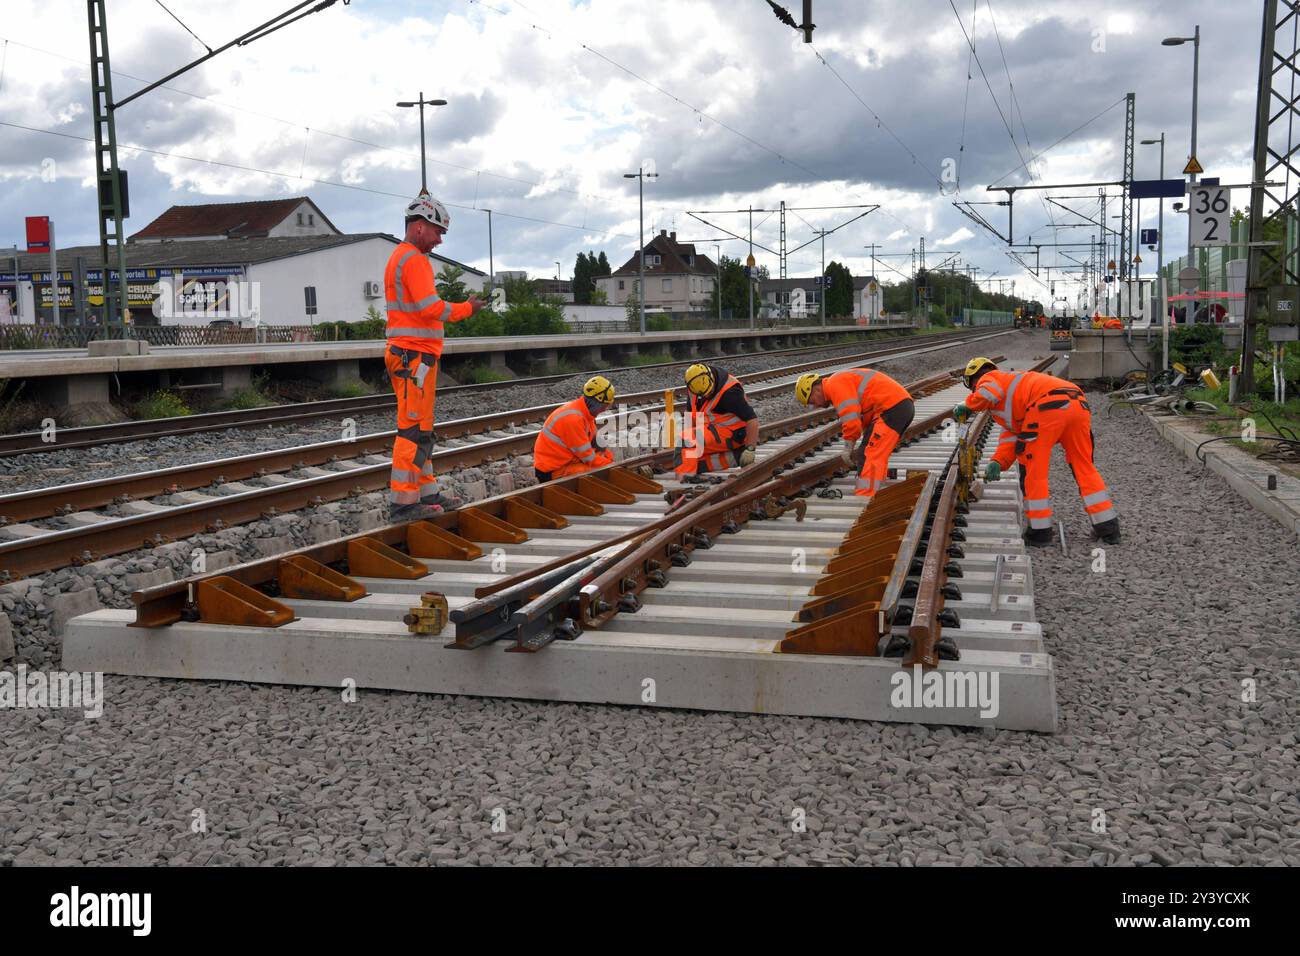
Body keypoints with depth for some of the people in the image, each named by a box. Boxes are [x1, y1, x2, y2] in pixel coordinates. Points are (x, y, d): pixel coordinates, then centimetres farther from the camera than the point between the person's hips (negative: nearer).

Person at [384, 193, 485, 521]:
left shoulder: (397, 258, 21)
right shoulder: (415, 260, -12)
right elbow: (430, 308, -21)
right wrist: (466, 308, -7)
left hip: (404, 354, 11)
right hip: (416, 355, -11)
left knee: (421, 429, 15)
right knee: (414, 430, -9)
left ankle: (426, 492, 22)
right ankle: (403, 503, -8)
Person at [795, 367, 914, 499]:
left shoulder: (835, 384, -9)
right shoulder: (843, 382, 24)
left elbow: (851, 418, -19)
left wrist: (848, 447, -6)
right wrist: (863, 449, 17)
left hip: (892, 407, -11)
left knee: (871, 459, -14)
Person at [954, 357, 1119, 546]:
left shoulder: (988, 379, 18)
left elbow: (990, 393, -8)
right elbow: (1011, 434, 29)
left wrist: (968, 405, 10)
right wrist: (997, 462, 16)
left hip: (1049, 405, -9)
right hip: (1078, 404, 9)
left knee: (1033, 471, 5)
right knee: (1084, 468, 17)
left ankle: (1040, 531, 9)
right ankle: (1108, 528, 19)